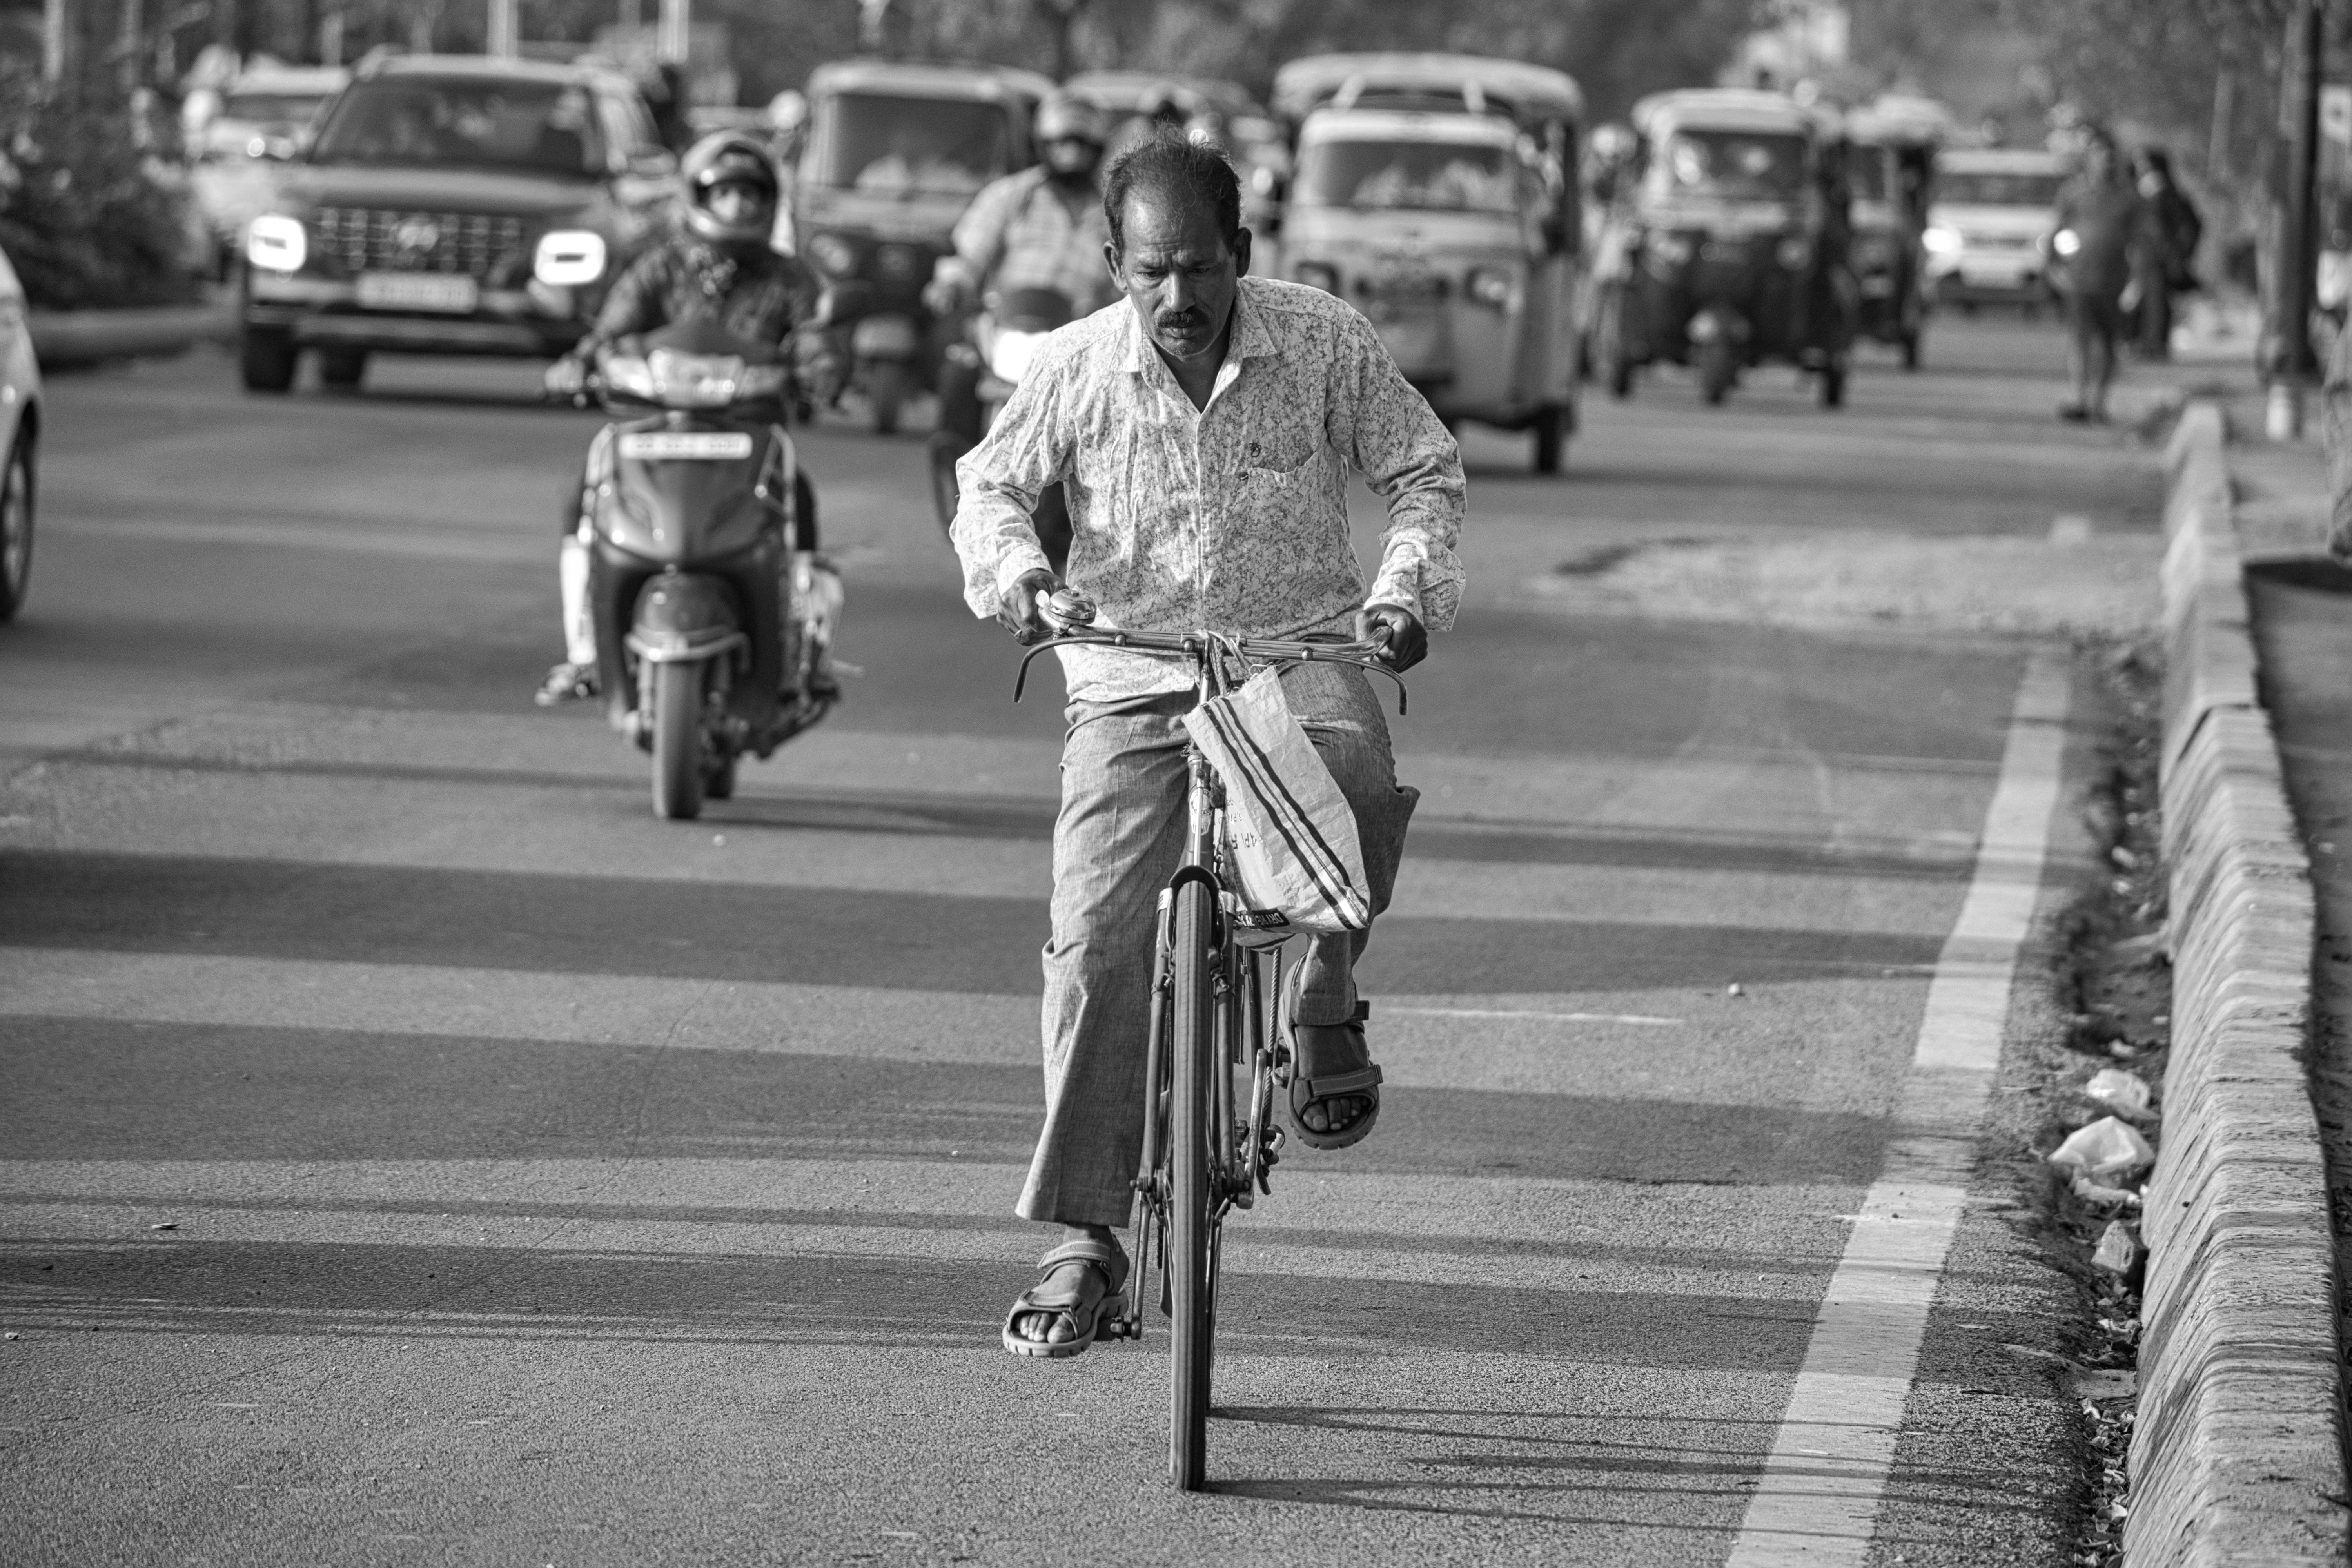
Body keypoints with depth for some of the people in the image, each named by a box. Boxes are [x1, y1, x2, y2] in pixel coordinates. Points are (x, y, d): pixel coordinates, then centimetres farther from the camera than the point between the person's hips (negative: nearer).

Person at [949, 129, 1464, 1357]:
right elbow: (992, 483, 9)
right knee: (1096, 943, -11)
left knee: (1355, 775, -37)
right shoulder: (1078, 367, -6)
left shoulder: (1325, 344, -7)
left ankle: (1325, 1007, -9)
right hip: (1130, 674, 1)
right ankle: (1082, 1240, -2)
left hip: (1298, 647, -1)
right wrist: (1013, 567, -12)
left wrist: (1407, 590, -13)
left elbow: (1422, 470, 4)